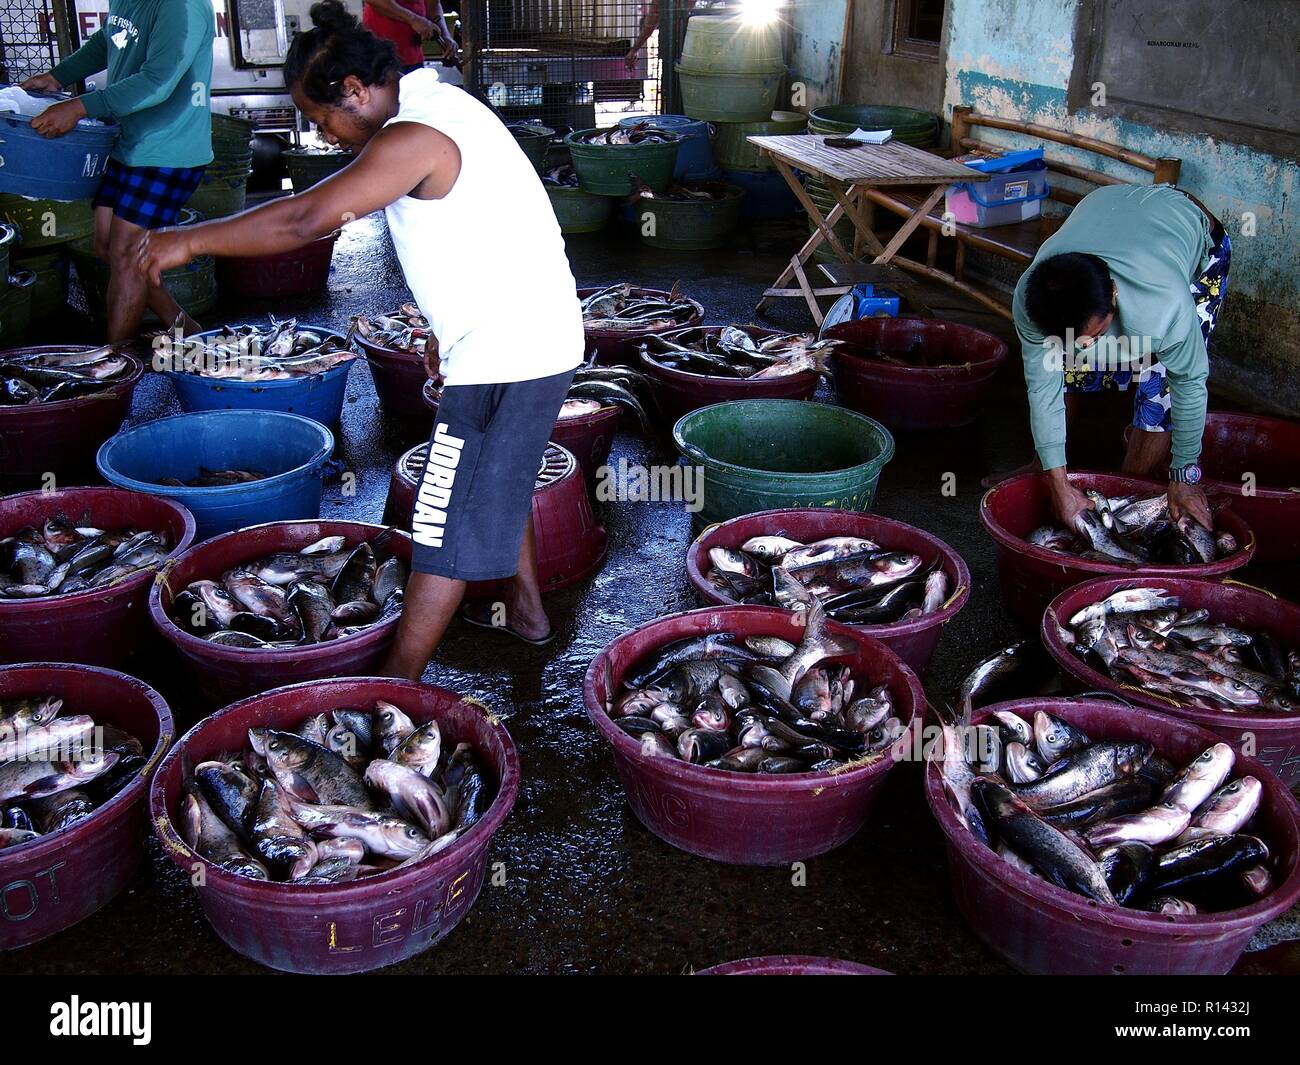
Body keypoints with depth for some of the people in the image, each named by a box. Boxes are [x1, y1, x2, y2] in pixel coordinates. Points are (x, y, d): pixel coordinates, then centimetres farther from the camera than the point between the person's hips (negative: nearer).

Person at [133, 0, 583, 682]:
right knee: (498, 484, 26)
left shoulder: (414, 139, -21)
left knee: (449, 520, -3)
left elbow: (307, 220, -25)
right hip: (534, 336, 10)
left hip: (503, 352, -10)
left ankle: (400, 677, 6)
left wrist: (191, 241, -15)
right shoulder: (438, 103, 12)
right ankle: (526, 610, 41)